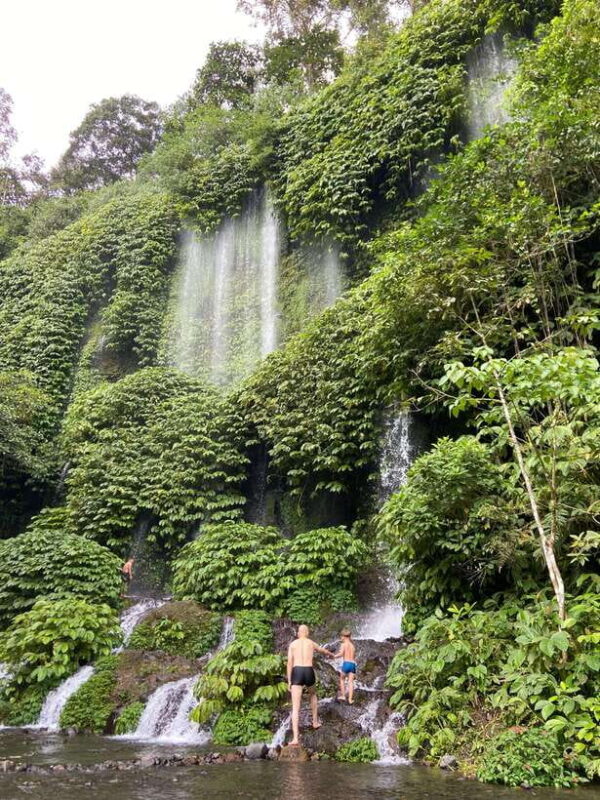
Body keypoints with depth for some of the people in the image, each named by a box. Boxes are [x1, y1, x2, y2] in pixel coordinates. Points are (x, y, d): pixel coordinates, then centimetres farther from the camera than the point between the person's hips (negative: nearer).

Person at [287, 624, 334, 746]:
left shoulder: (293, 644, 12)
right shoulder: (311, 643, 16)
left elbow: (290, 663, 3)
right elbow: (323, 650, 37)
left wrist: (289, 681, 5)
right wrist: (331, 654, 59)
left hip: (297, 673, -1)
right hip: (309, 672, 1)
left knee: (295, 708, -3)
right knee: (312, 695, 34)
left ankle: (295, 738, -13)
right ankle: (315, 722, 40)